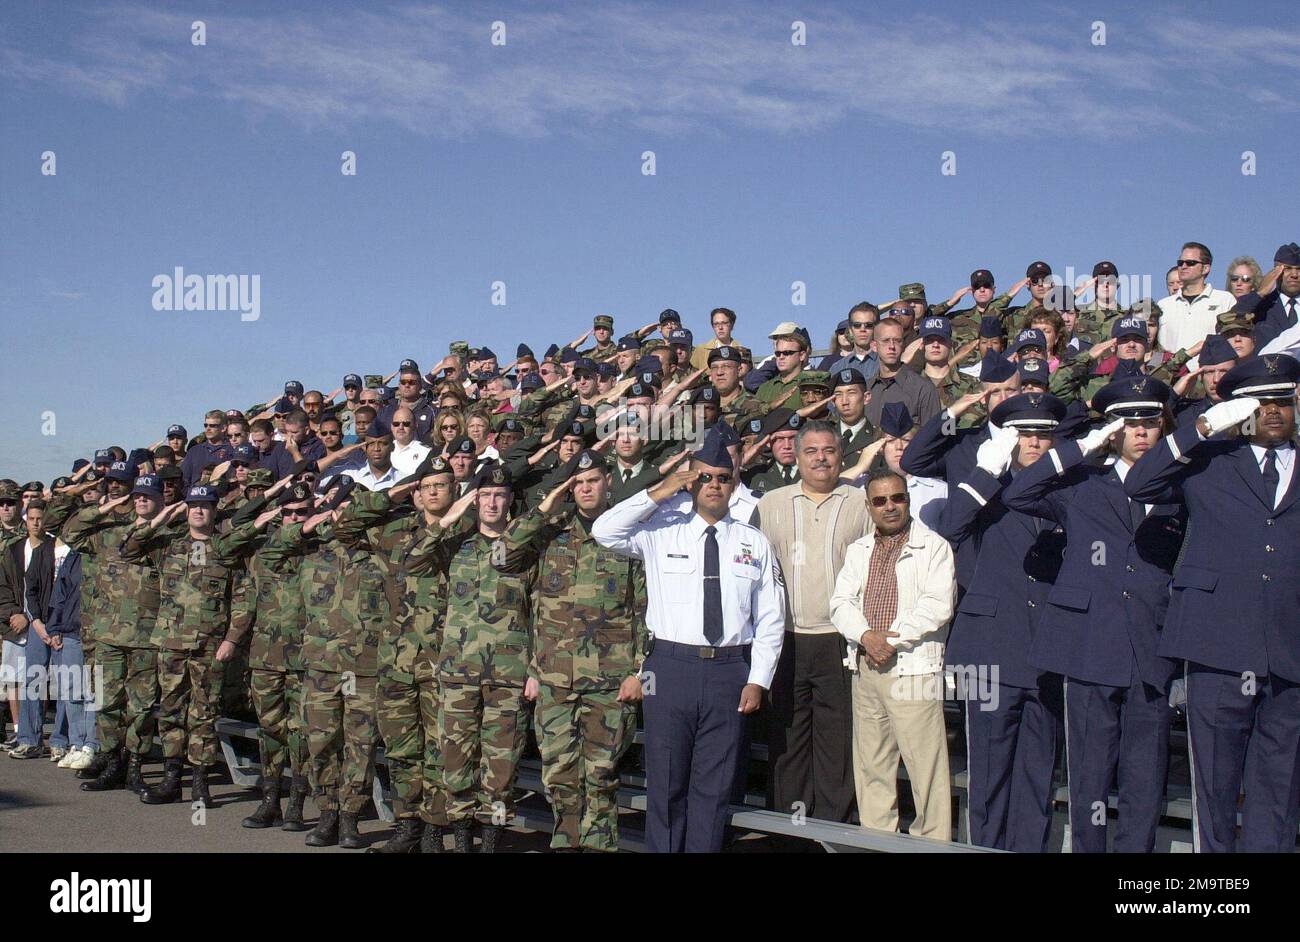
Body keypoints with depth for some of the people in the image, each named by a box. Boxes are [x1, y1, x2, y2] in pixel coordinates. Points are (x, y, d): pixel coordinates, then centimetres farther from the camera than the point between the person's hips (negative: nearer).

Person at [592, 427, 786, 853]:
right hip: (671, 666, -1)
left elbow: (771, 619, 7)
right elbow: (604, 531, -7)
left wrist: (758, 680, -1)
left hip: (730, 670, 1)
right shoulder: (662, 531, 7)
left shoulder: (755, 543, 8)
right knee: (666, 782, 5)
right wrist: (657, 493, -8)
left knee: (715, 785, 7)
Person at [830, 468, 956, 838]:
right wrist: (865, 636, -12)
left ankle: (932, 840, 1)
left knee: (925, 766, -7)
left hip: (913, 668, -5)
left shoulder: (933, 546, -1)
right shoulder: (858, 550, 17)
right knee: (870, 765, 10)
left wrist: (892, 639, -12)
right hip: (866, 668, 5)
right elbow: (841, 602, 7)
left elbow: (937, 605, -11)